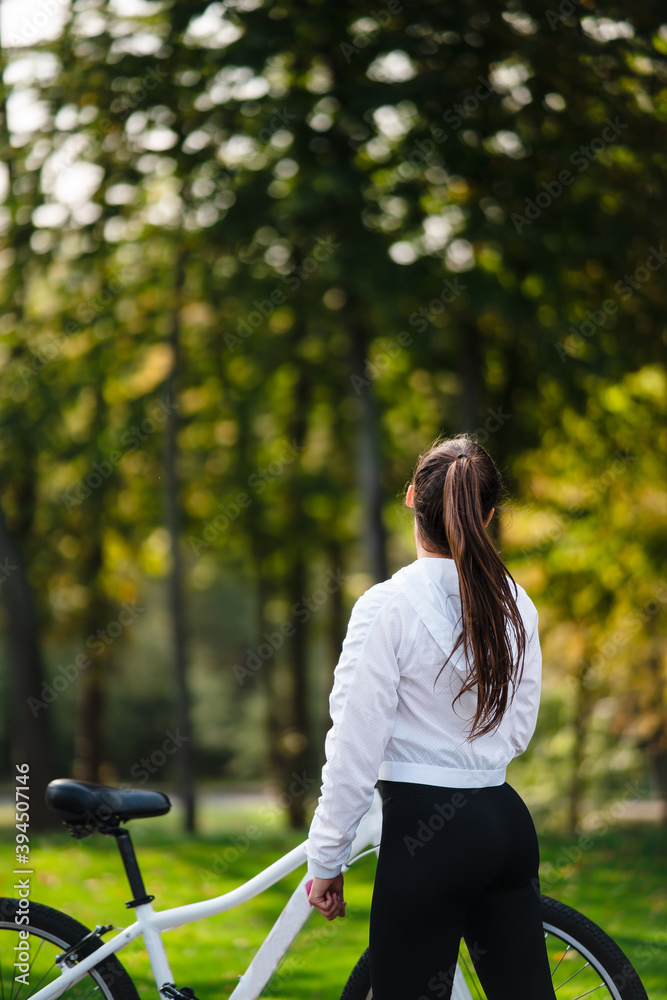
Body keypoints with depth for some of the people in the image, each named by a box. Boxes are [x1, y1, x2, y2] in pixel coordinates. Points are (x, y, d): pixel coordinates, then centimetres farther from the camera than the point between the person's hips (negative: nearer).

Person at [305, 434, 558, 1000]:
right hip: (509, 823, 6)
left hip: (426, 831, -6)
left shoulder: (388, 606, -12)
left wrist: (327, 858, -3)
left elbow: (355, 747, -11)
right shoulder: (517, 604, 6)